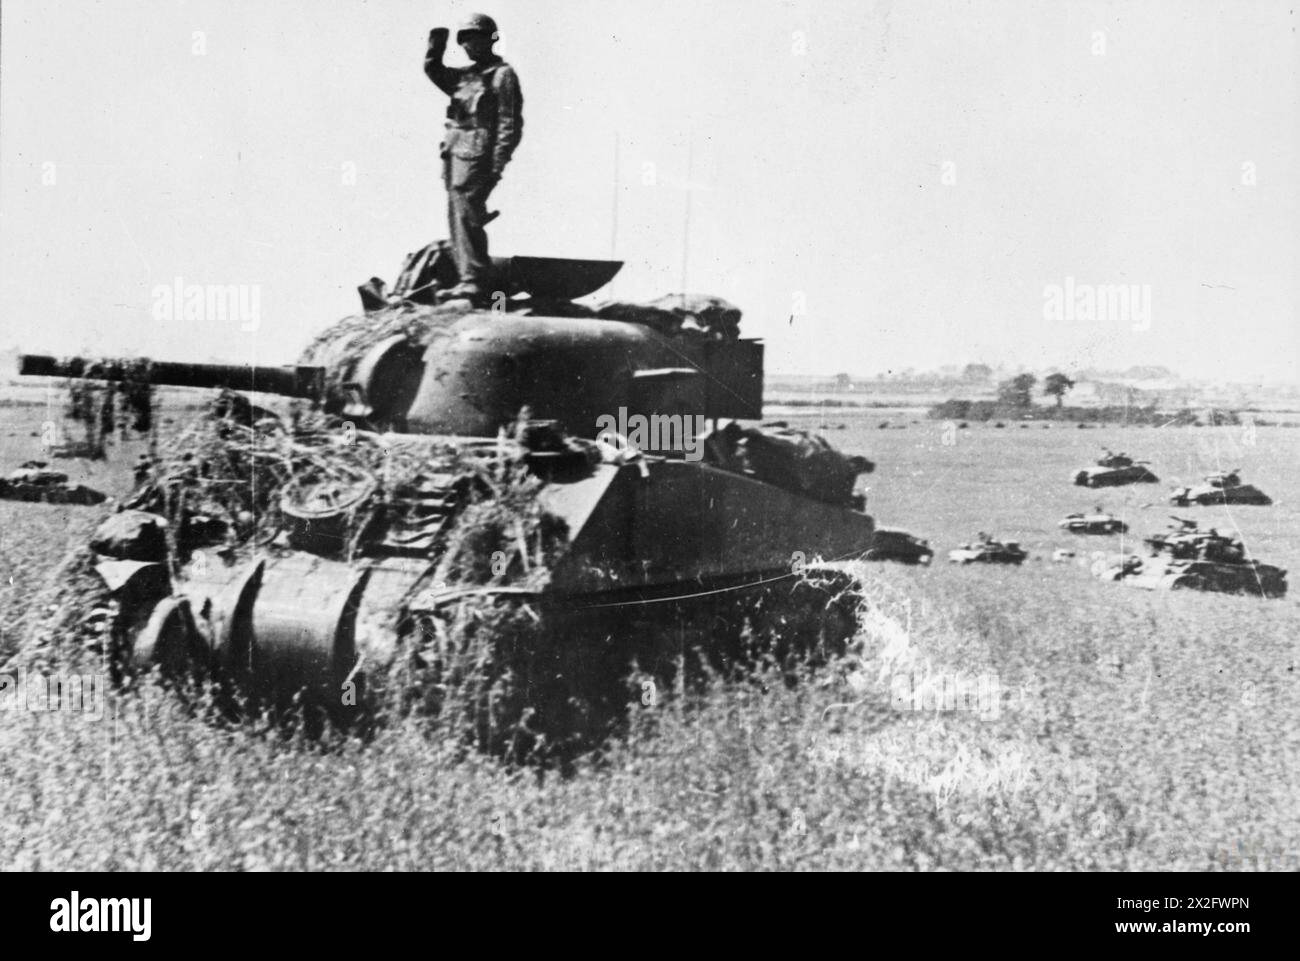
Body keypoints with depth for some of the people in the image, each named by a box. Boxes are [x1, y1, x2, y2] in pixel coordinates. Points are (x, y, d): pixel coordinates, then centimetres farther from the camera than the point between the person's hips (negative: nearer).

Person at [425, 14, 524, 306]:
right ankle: (467, 281, 11)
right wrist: (437, 43, 12)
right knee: (457, 219, 7)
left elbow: (511, 124, -10)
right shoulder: (466, 75, 18)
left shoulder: (503, 75, -5)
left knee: (467, 218, -13)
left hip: (476, 158, -8)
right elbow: (433, 69, 29)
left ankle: (475, 284, -12)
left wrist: (497, 166, -17)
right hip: (455, 153, 8)